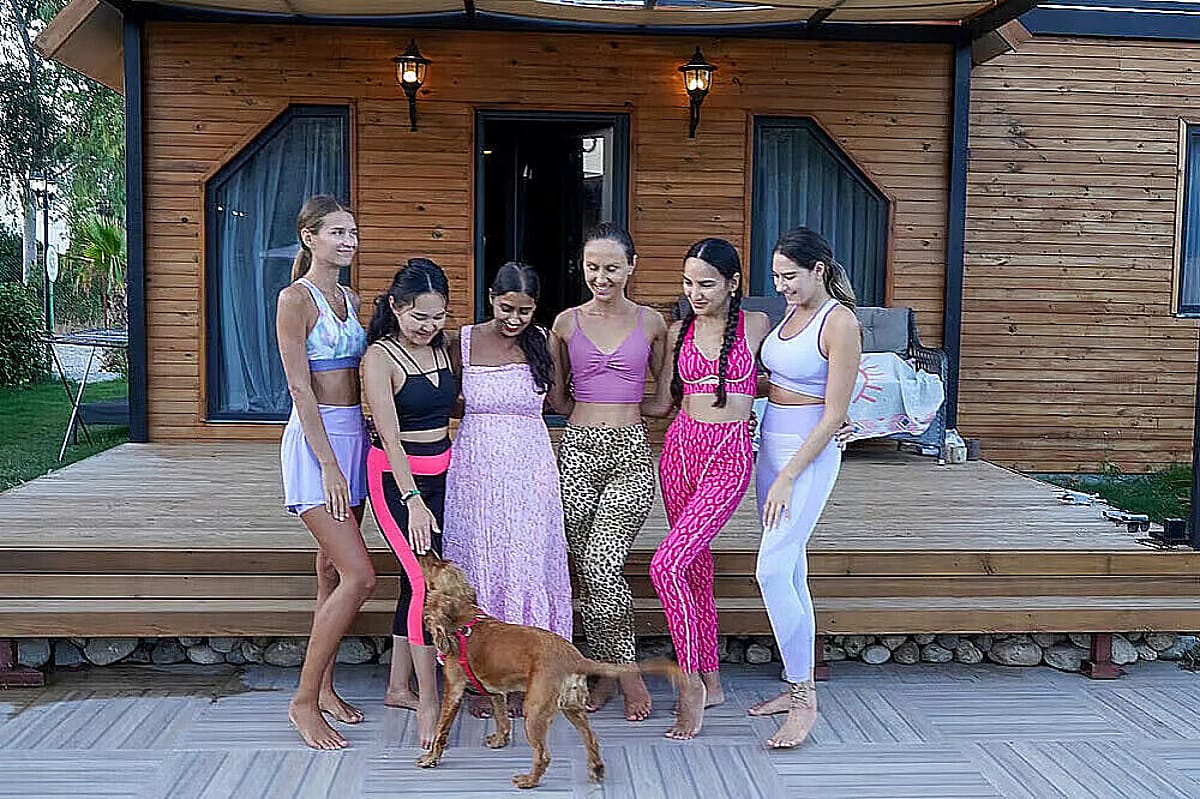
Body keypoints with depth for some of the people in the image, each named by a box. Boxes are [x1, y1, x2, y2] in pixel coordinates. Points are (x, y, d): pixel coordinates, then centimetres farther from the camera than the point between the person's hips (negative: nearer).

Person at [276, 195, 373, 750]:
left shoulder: (350, 298, 14)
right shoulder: (296, 298, -10)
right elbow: (301, 390, -15)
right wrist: (329, 466, -19)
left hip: (354, 435, 8)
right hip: (315, 439, -8)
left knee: (333, 571, 12)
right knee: (359, 576, -13)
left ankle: (324, 688, 23)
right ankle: (303, 700, -1)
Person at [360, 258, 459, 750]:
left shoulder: (446, 348, 7)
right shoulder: (380, 357, -12)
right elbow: (390, 436, -18)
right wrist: (413, 501, -24)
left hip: (442, 472, 6)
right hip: (397, 477, -6)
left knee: (417, 579, 11)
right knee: (426, 579, -13)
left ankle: (399, 686, 24)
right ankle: (427, 701, -5)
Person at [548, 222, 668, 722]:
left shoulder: (651, 322, 7)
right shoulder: (567, 323, 8)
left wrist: (626, 413, 7)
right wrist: (591, 416, 10)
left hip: (631, 454, -2)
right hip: (578, 451, 2)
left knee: (602, 567, -16)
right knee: (587, 571, 4)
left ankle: (622, 669, 3)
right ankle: (610, 671, 20)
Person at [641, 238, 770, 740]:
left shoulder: (755, 325, 1)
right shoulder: (679, 331, 9)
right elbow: (663, 403, 12)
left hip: (728, 456, -4)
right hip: (679, 449, 4)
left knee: (667, 566, -17)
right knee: (694, 566, 9)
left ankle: (690, 681, -2)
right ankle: (710, 681, 23)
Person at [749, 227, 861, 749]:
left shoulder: (840, 322, -15)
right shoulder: (793, 313, 10)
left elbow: (834, 416, -17)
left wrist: (787, 478, -18)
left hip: (809, 454, -8)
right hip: (773, 447, 8)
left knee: (773, 572, -14)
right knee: (790, 572, 12)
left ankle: (804, 701, -4)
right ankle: (796, 686, 22)